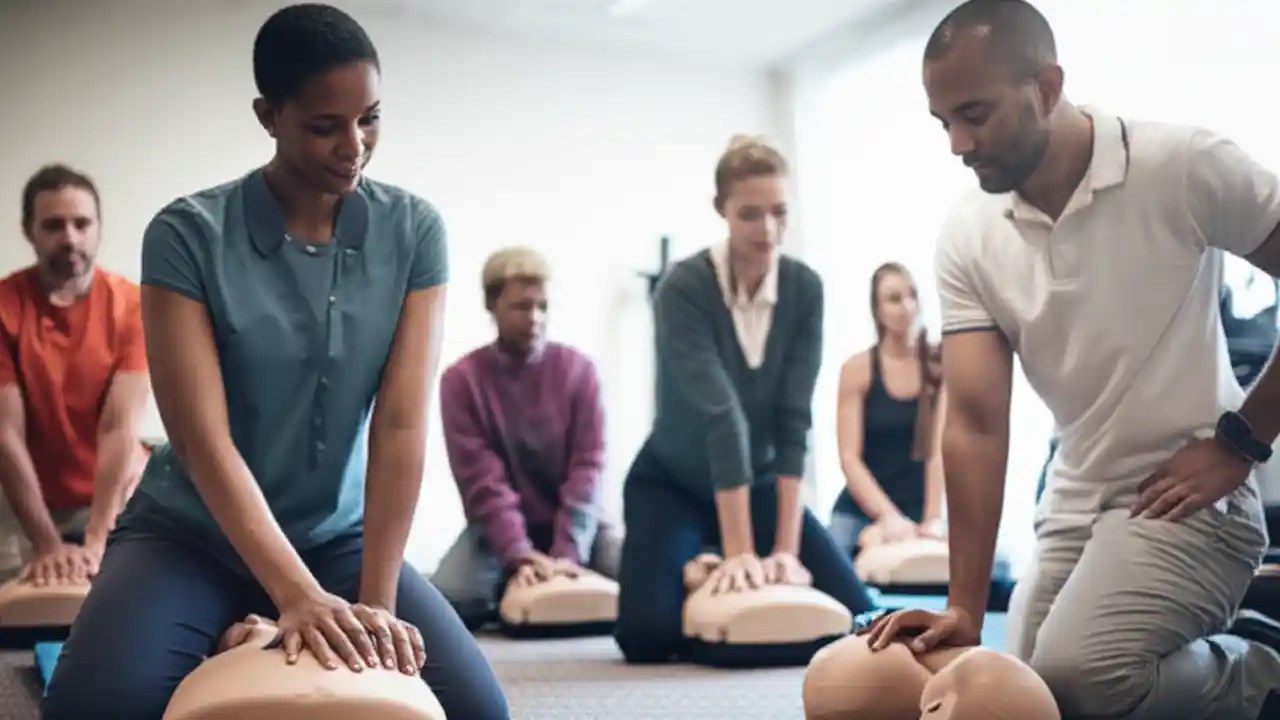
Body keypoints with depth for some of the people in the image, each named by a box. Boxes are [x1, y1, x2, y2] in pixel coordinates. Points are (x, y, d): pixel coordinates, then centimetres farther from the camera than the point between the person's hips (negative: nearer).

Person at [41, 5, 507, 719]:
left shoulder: (414, 231, -7)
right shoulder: (188, 235, -14)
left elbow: (401, 423, -13)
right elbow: (201, 437, -21)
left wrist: (377, 602, -22)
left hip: (340, 538, 2)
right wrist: (298, 595, -32)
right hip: (194, 532, -1)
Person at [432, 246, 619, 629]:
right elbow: (482, 479, -15)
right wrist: (519, 555, -28)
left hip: (571, 525, 2)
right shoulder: (462, 379, -8)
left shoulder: (578, 369, -3)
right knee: (447, 598, -28)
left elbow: (588, 468, -10)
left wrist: (568, 554, -23)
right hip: (501, 530, -1)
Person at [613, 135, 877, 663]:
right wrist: (739, 549, -36)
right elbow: (722, 416, -32)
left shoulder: (805, 288, -11)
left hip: (759, 482, 3)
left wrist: (787, 548, -24)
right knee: (648, 634, -24)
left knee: (856, 617, -12)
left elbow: (793, 419, -17)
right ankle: (706, 589, 11)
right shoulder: (684, 288, -24)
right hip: (673, 484, -3)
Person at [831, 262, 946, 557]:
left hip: (918, 512, 1)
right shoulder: (857, 369, -2)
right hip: (861, 511, 0)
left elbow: (939, 451, -7)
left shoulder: (940, 366, 0)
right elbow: (849, 458, -6)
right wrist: (888, 516, -17)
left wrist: (933, 518, -18)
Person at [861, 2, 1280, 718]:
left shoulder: (1186, 166, -15)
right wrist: (965, 610, -14)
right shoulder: (968, 237, -4)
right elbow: (976, 423, -8)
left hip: (1188, 492, -5)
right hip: (1074, 508, 6)